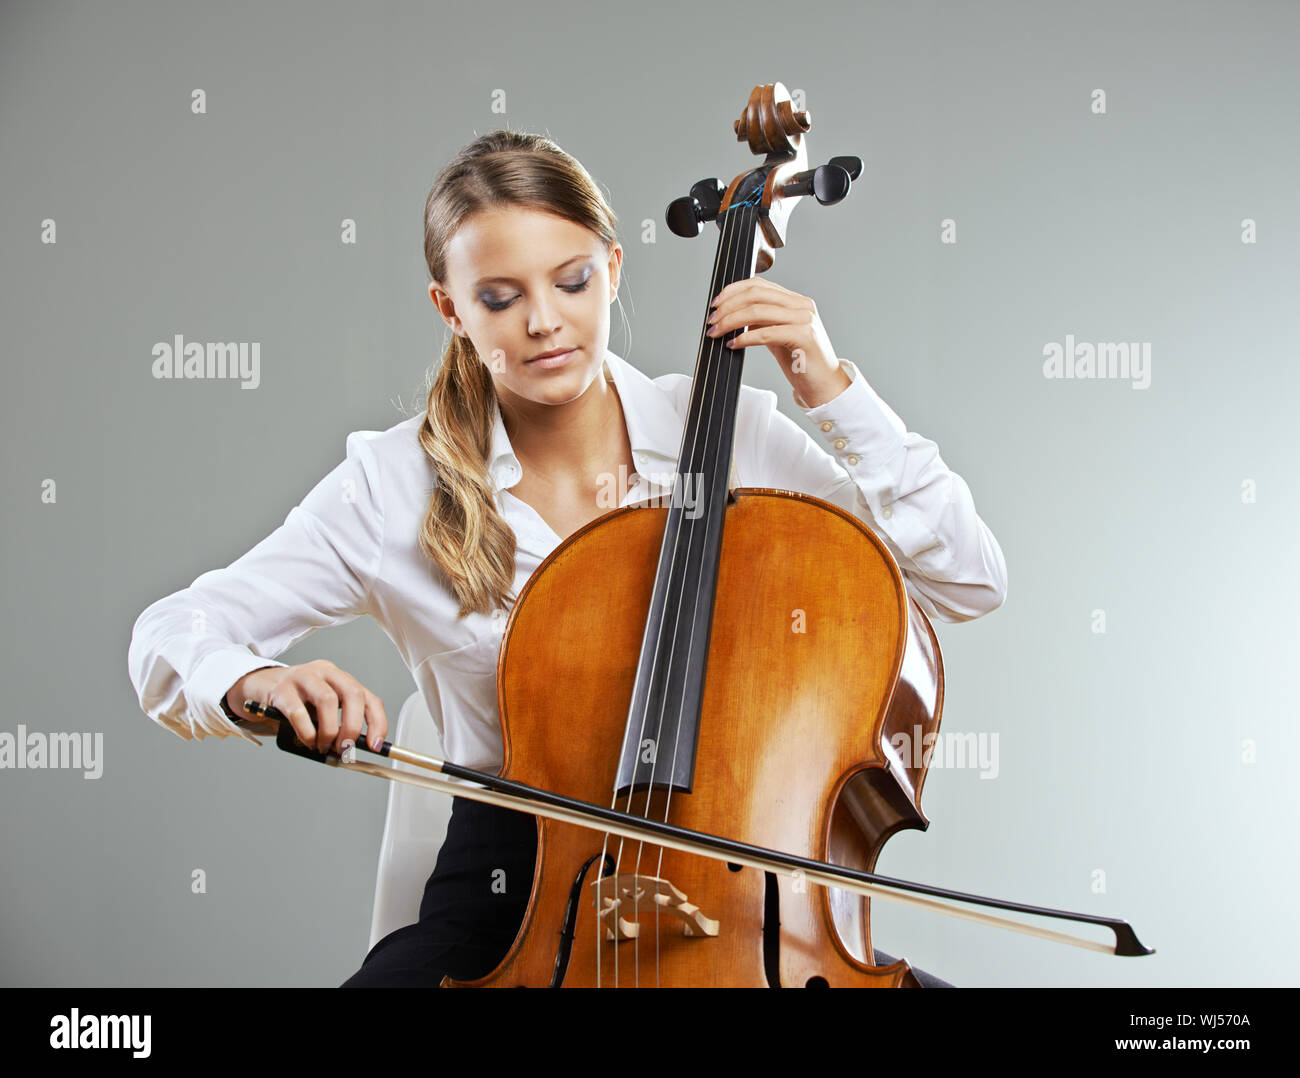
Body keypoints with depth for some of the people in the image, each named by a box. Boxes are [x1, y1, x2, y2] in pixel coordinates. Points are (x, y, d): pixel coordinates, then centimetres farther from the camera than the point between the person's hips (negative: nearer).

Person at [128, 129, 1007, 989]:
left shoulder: (732, 433, -2)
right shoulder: (397, 487, -3)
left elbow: (968, 582, -2)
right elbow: (171, 636, 0)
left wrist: (833, 390, -10)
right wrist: (253, 683, -24)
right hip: (510, 901, 0)